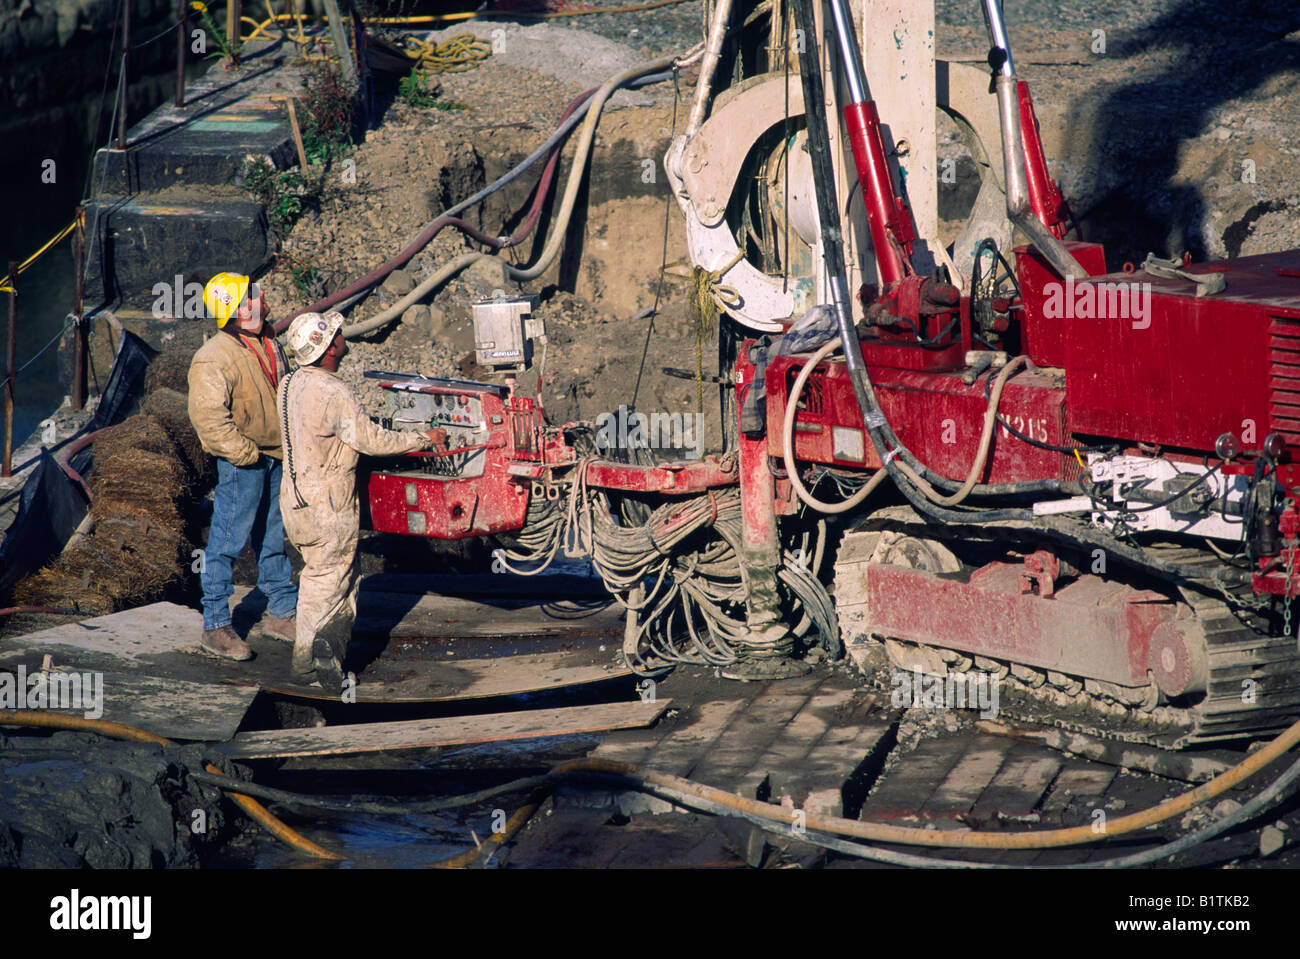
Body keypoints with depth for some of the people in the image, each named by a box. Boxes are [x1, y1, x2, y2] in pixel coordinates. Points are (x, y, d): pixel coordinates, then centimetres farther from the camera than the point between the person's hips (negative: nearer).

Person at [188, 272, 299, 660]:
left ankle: (281, 613, 29)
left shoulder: (267, 343, 9)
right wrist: (245, 454, -22)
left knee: (274, 537, 18)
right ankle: (215, 626, 4)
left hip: (274, 456, 8)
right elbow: (208, 416, -26)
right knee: (227, 541, -2)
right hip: (241, 462, -8)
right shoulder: (214, 358, -19)